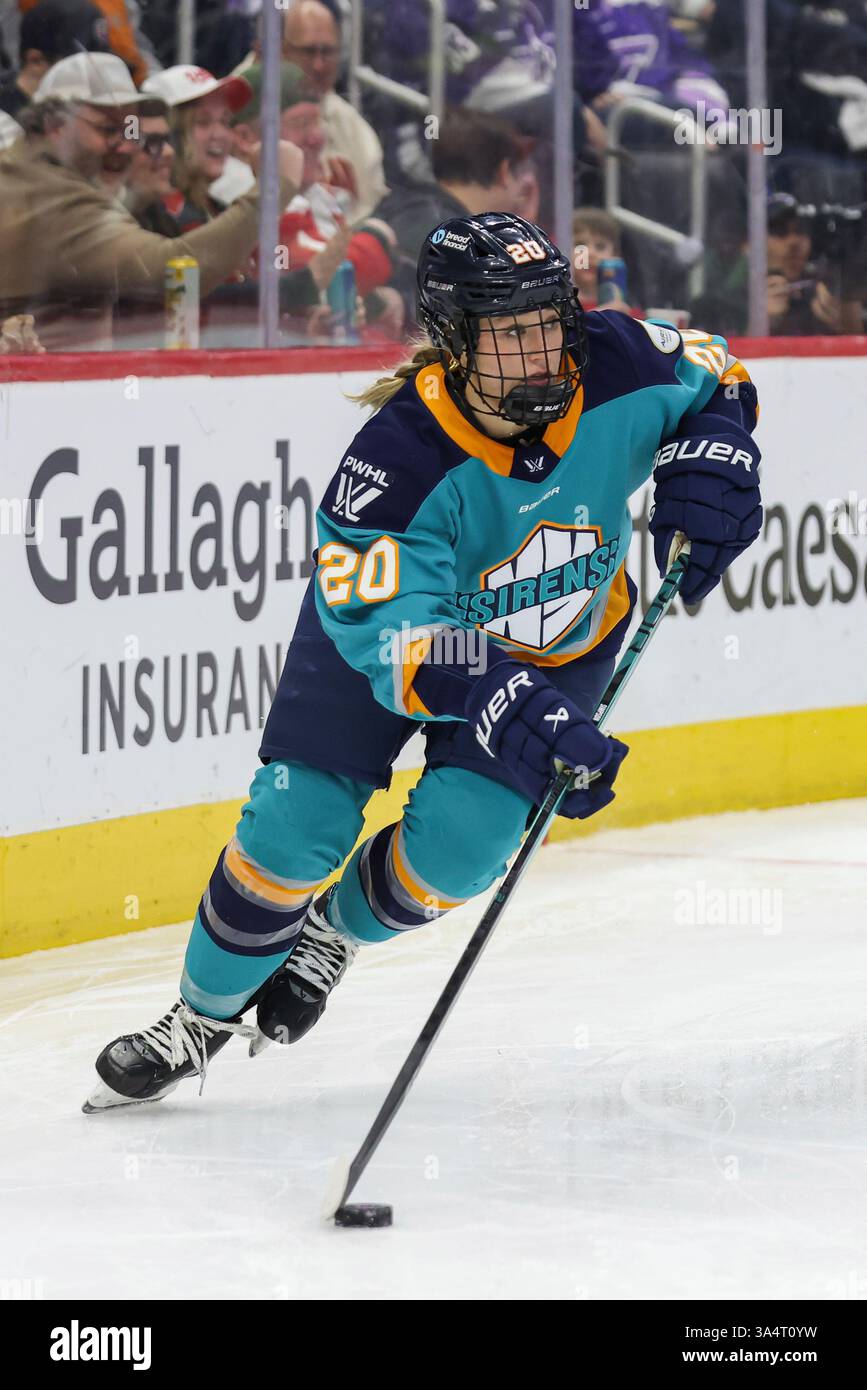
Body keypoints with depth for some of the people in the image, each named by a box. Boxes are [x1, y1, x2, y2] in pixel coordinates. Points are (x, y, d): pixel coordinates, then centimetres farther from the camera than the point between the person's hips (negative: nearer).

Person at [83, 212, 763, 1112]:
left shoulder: (614, 370, -27)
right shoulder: (397, 463, -37)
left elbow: (713, 379, -4)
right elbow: (399, 640, -38)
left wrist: (709, 462, -25)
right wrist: (520, 719, -51)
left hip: (555, 643, 2)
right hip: (393, 609, -2)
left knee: (457, 842, -16)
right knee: (295, 824, -10)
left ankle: (336, 932, 18)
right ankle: (204, 1017, 15)